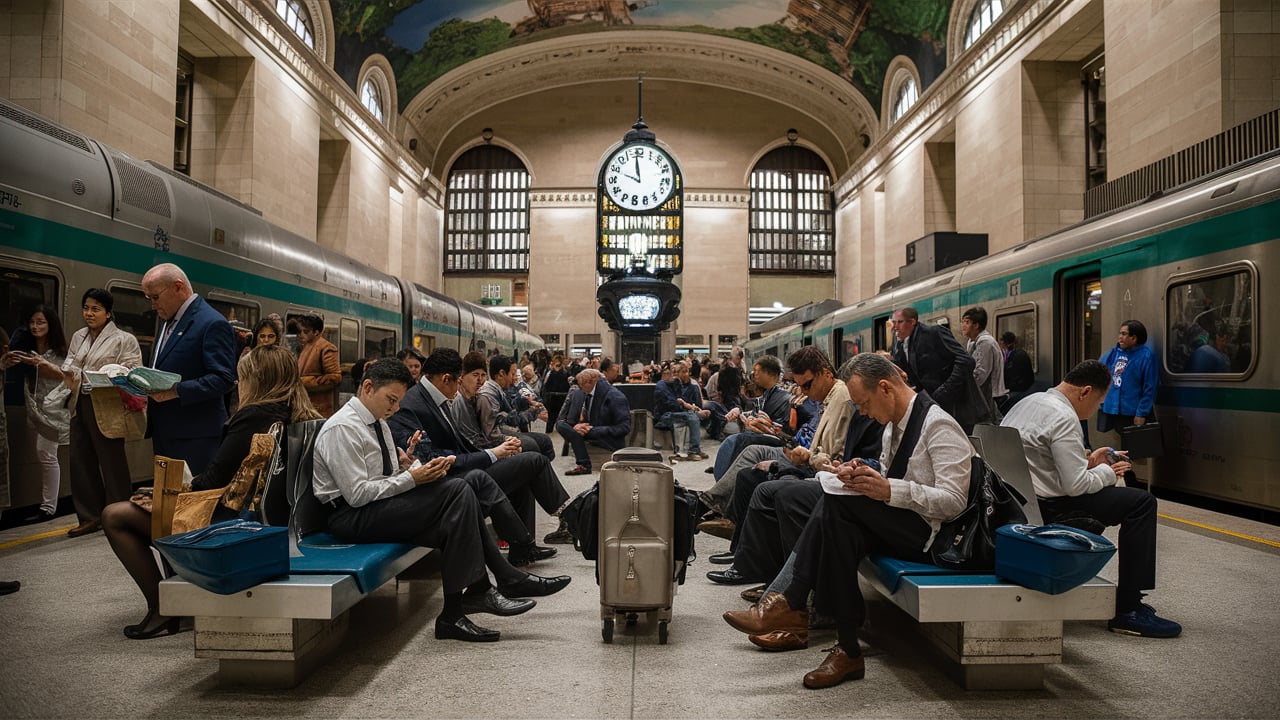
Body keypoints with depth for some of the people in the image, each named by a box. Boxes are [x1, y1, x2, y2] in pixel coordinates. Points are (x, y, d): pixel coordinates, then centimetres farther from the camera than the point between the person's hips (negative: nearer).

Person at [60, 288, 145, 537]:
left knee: (112, 463, 3)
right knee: (81, 461, 11)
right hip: (81, 405, 7)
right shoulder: (78, 337, 13)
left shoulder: (124, 340, -7)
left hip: (107, 409, -7)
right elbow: (69, 370, 15)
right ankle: (91, 516, 24)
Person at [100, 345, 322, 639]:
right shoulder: (304, 418, 2)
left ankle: (160, 610, 4)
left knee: (114, 516, 3)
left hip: (228, 519, -9)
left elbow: (213, 481, -20)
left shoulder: (254, 417, -22)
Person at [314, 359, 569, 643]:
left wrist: (420, 469, -4)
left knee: (459, 487, -12)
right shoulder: (342, 428, -14)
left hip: (381, 503, 9)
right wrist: (412, 478, -19)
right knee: (457, 491, -22)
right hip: (352, 516, -9)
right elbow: (357, 494, -20)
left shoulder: (378, 422, 15)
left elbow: (392, 476, 18)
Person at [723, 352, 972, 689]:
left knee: (837, 503, -25)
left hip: (927, 534, -8)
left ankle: (790, 604, -18)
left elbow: (954, 500, -21)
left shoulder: (938, 425, -14)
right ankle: (847, 649, -20)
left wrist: (889, 491, -29)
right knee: (839, 526, -21)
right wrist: (863, 473, -2)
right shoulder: (894, 423, 14)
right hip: (895, 524, 8)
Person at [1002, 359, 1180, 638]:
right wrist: (1107, 472, -1)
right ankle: (1128, 610, -3)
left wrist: (1088, 462, 16)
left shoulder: (1031, 401, 15)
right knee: (1142, 502, -7)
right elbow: (1075, 485, -19)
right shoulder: (1063, 417, -16)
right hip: (1043, 509, -10)